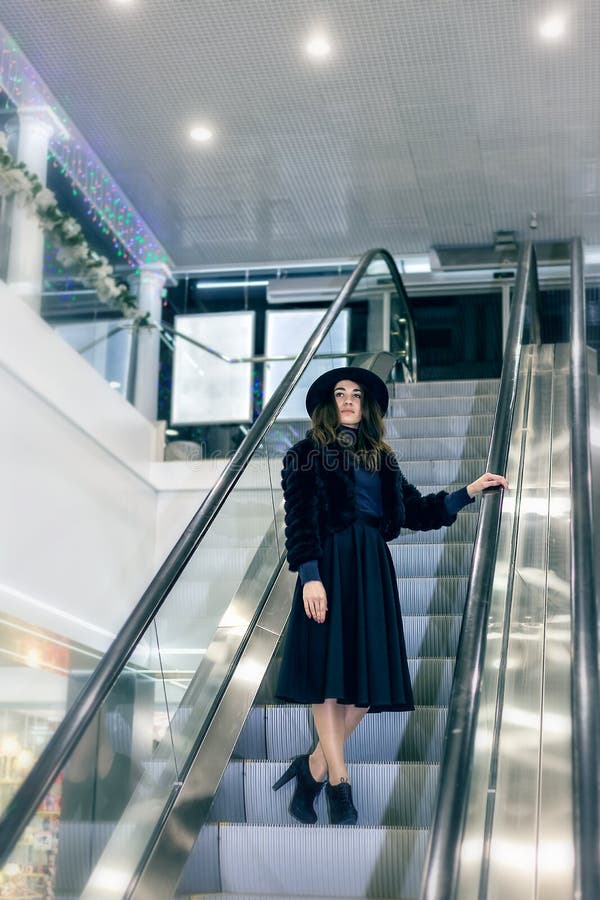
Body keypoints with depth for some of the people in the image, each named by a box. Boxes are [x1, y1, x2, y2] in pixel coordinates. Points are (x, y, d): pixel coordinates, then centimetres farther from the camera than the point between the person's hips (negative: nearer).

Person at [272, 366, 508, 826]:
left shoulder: (382, 459, 20)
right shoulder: (308, 454, 5)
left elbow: (416, 511, 19)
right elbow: (300, 519, -5)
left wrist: (469, 493, 9)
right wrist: (310, 575, -16)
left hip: (373, 570, 6)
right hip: (331, 564, -5)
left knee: (367, 682, 1)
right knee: (330, 674, -9)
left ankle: (312, 769, 13)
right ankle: (339, 785, -5)